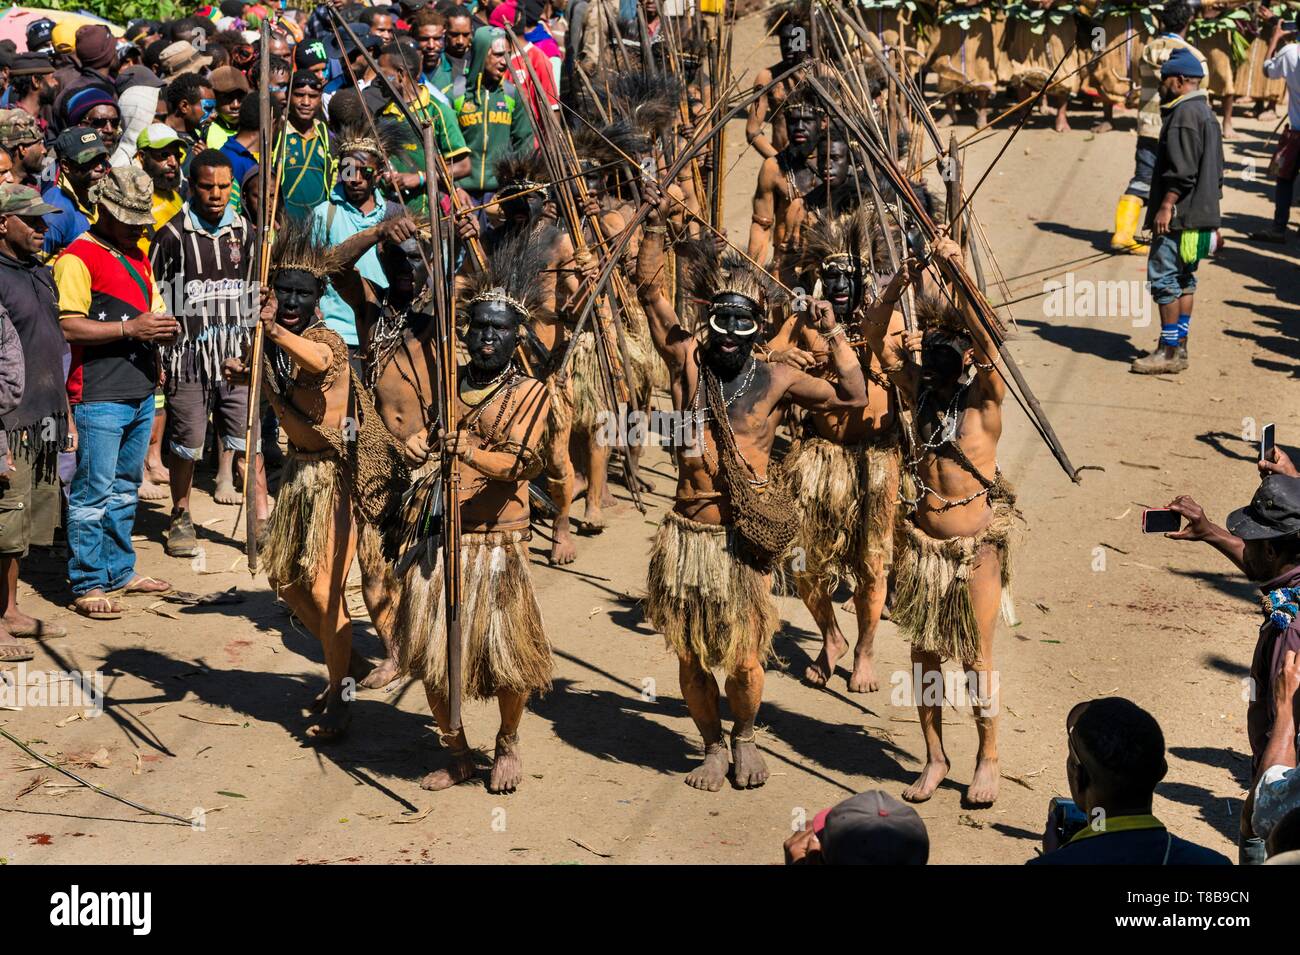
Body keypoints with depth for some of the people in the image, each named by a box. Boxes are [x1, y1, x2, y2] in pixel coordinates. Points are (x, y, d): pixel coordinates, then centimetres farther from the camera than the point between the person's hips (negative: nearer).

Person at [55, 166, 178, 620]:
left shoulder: (137, 256, 18)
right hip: (99, 398, -8)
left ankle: (119, 570, 26)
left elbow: (152, 309, 27)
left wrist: (164, 327, 3)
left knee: (125, 490, 17)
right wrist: (130, 329, -21)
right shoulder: (78, 258, -9)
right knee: (93, 493, -4)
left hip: (141, 394, 8)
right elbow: (67, 326, -18)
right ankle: (88, 584, 2)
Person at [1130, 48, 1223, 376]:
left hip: (1178, 216, -11)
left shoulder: (1184, 114, -14)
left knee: (1163, 276, -8)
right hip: (1201, 214, 11)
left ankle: (1169, 352, -7)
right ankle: (1179, 348, 18)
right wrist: (1212, 218, 25)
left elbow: (1182, 171, -22)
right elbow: (1216, 171, 22)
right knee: (1184, 280, 14)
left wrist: (1166, 206, -21)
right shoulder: (1206, 114, 19)